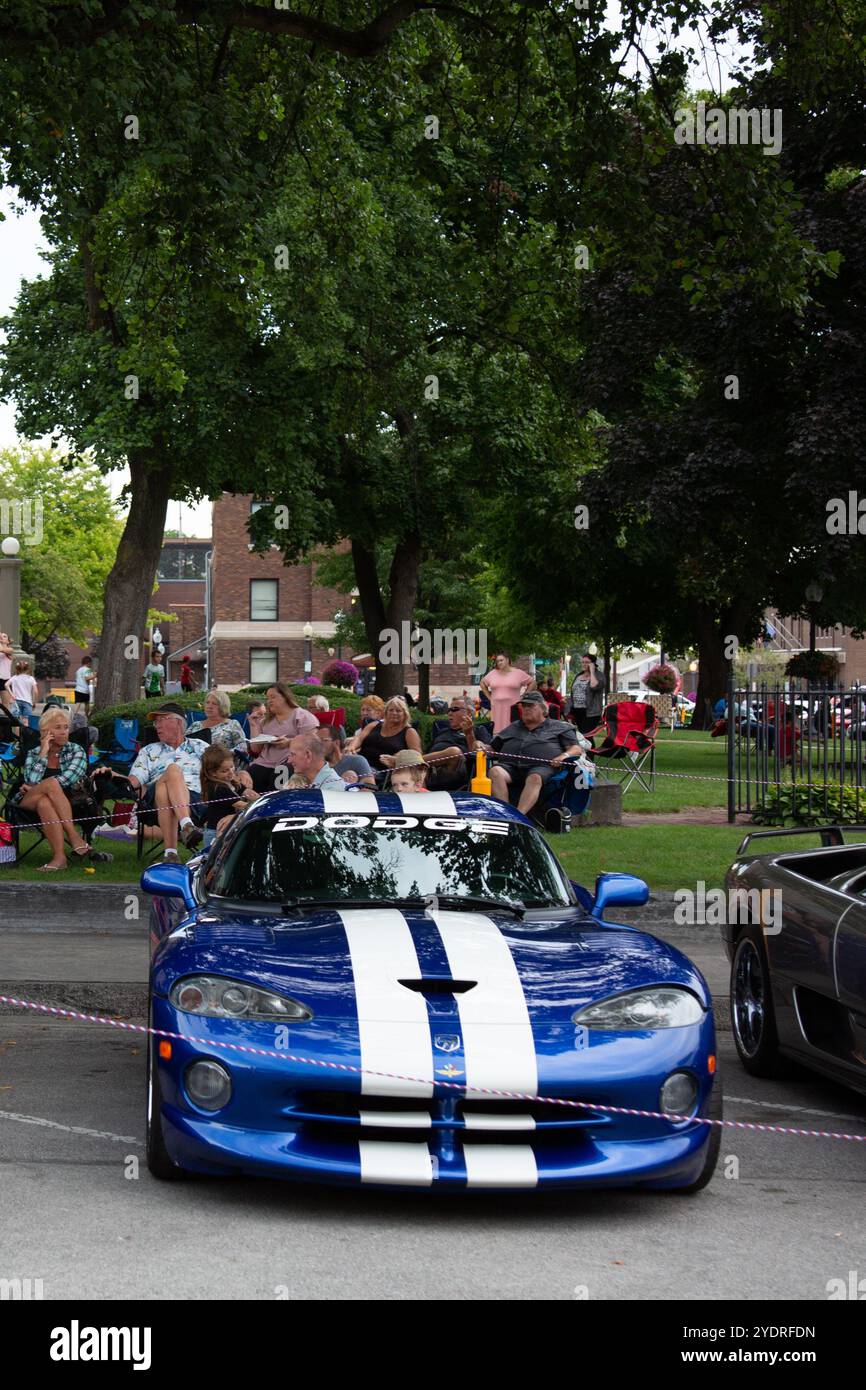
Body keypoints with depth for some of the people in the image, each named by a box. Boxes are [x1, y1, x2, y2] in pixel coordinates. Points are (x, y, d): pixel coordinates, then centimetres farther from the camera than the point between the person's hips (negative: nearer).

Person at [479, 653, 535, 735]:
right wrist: (489, 697, 15)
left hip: (513, 707, -3)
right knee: (498, 730, -2)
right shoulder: (493, 673, 12)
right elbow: (483, 684, 24)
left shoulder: (518, 673, 3)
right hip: (497, 709, 3)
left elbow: (532, 683, 8)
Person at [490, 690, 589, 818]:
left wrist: (564, 756, -8)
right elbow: (493, 749, 32)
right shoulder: (513, 728, 35)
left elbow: (577, 748, 14)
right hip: (510, 765, 3)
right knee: (495, 771, -32)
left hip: (541, 766, -3)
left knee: (535, 778, -40)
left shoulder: (559, 727, 24)